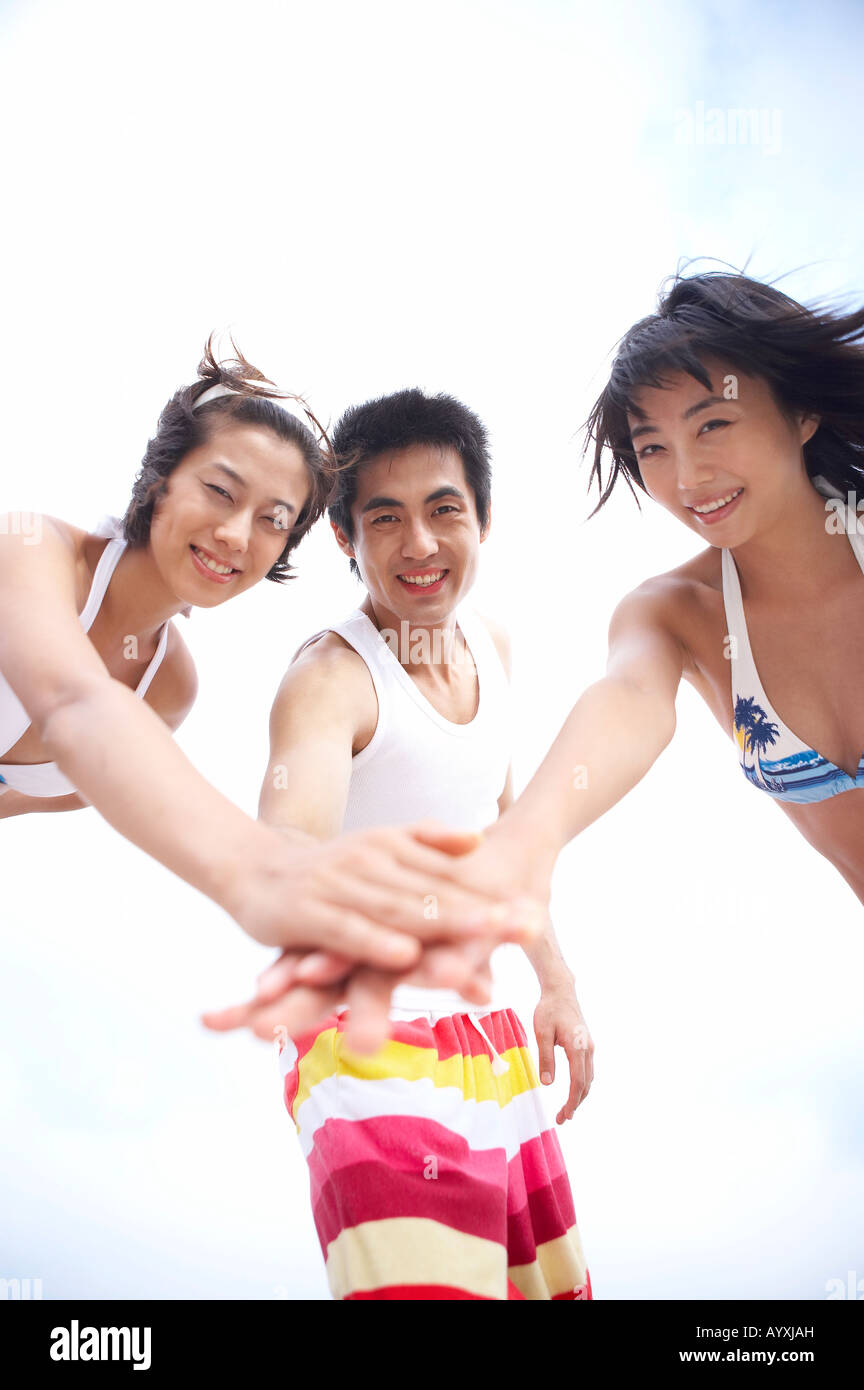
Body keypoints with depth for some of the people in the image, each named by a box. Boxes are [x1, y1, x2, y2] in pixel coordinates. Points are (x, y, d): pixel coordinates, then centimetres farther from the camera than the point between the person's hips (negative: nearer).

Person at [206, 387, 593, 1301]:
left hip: (487, 1032, 7)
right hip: (370, 1045, -7)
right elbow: (287, 847, -39)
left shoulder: (490, 645, 3)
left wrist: (556, 980, 15)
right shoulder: (330, 675, -20)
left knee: (554, 1283, 18)